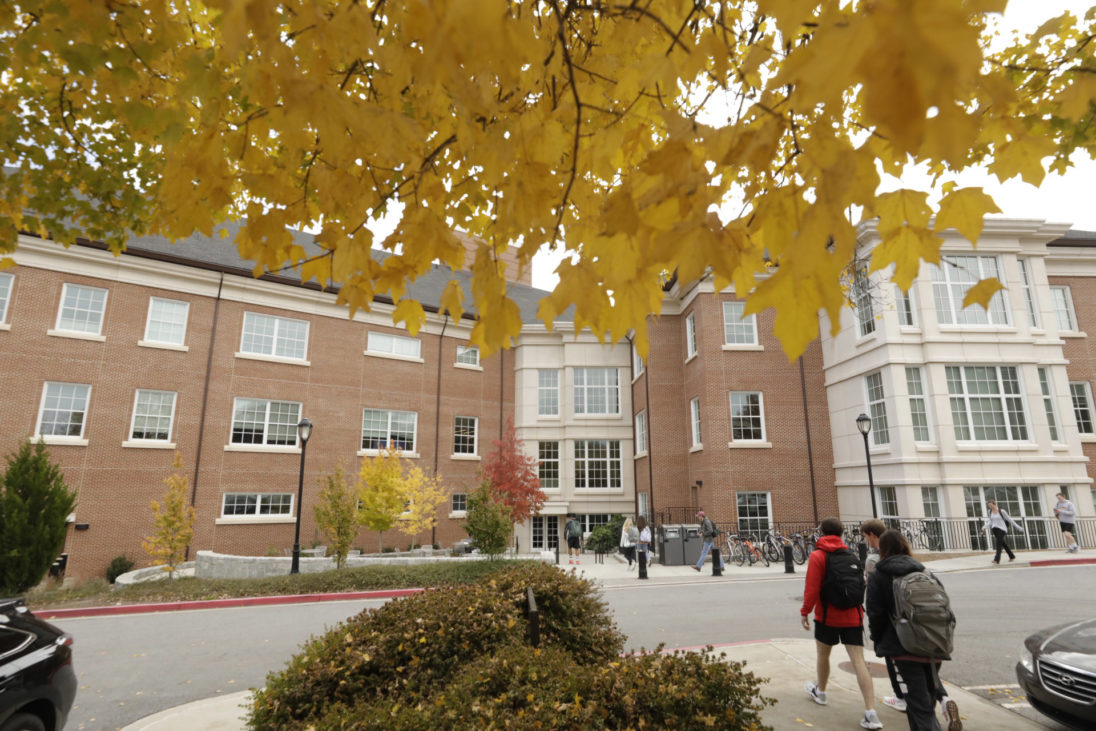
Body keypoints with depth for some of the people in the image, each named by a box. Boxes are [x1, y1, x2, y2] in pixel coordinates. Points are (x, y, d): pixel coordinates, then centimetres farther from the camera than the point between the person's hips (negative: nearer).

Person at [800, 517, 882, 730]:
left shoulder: (817, 556, -10)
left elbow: (812, 588, -16)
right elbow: (860, 584, 14)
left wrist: (805, 611, -5)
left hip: (828, 616, -4)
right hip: (853, 616, 4)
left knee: (822, 654, 17)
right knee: (858, 660, 0)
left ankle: (820, 691, 37)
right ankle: (871, 713, -9)